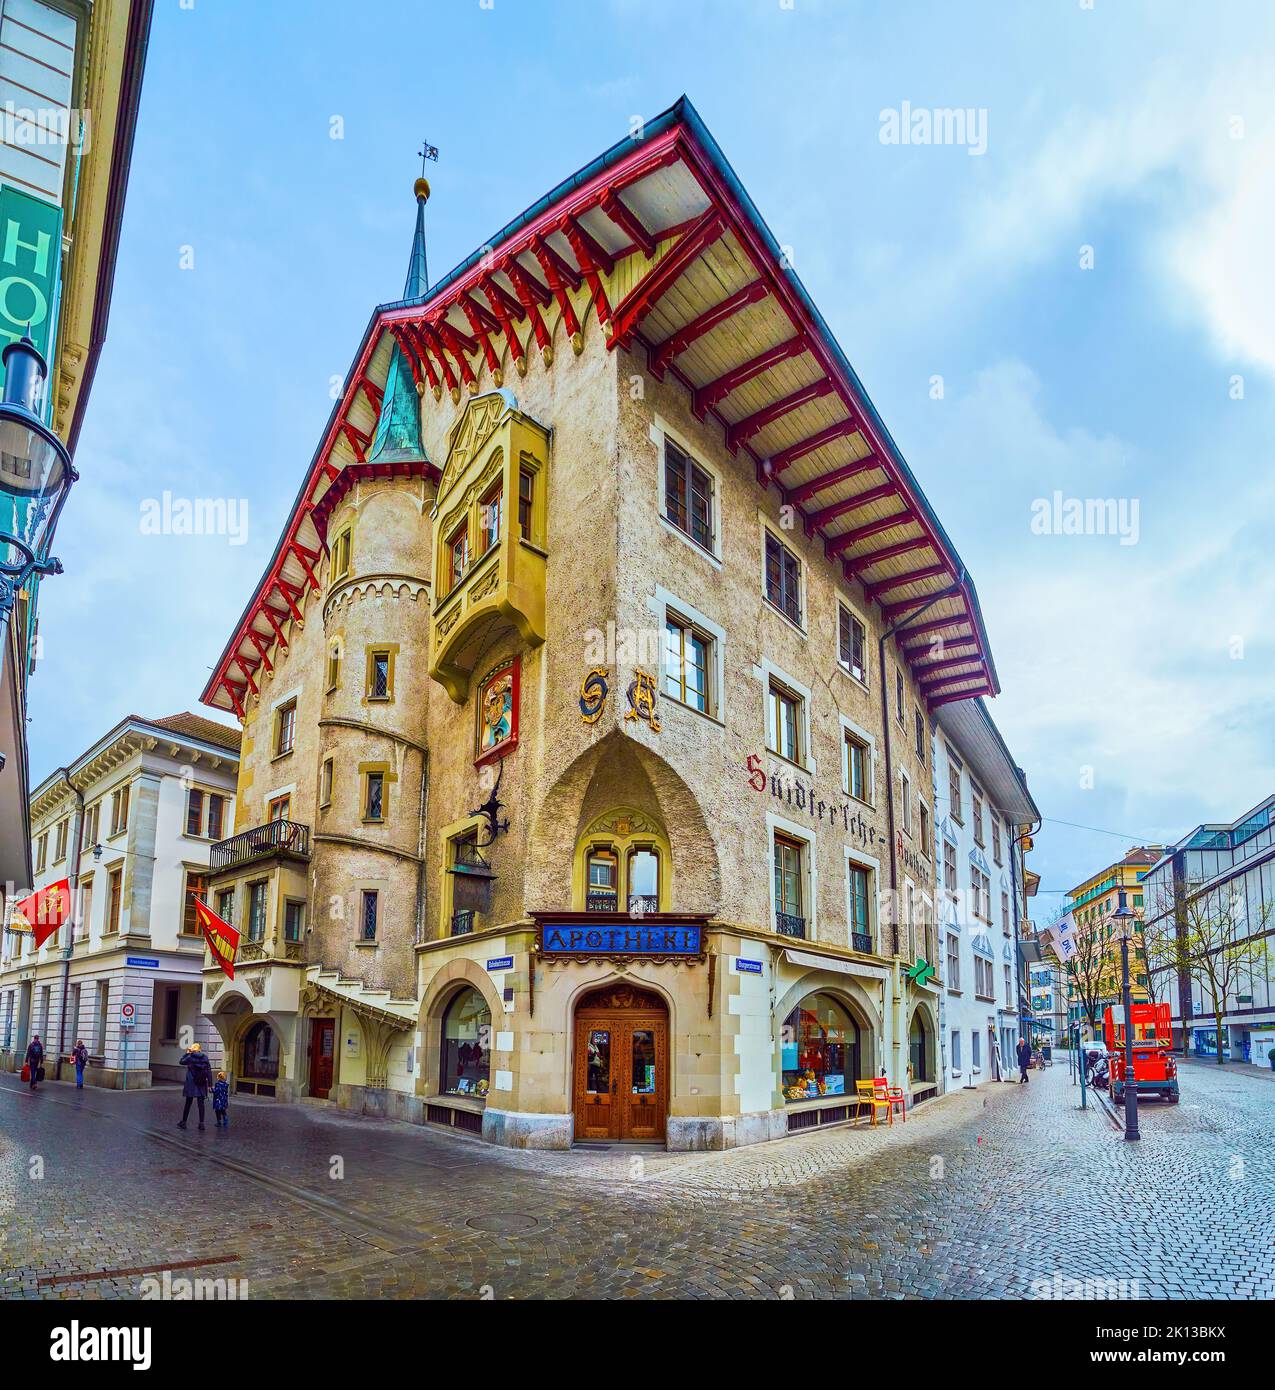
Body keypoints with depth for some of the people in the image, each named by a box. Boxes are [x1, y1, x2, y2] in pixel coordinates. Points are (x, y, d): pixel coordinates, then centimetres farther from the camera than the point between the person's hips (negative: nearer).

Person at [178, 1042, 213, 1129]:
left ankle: (183, 1122, 20)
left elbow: (182, 1061, 9)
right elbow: (209, 1071, 0)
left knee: (188, 1103, 9)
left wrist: (186, 1053, 15)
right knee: (201, 1103, 5)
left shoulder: (190, 1057, -10)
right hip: (202, 1084, 2)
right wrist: (210, 1083, 4)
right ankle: (201, 1123, 4)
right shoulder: (205, 1058, 0)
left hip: (191, 1083, -2)